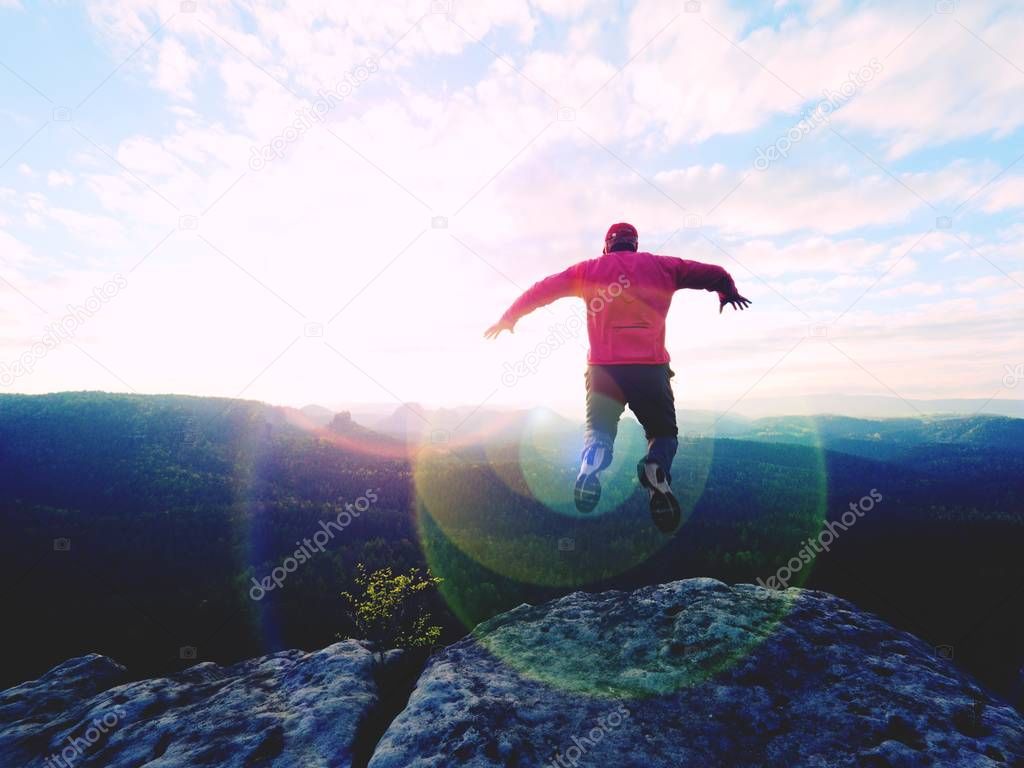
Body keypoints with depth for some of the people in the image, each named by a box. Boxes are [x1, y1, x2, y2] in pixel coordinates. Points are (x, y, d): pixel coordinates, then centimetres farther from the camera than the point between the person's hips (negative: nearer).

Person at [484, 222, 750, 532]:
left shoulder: (589, 269, 15)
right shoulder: (661, 265, 16)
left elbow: (543, 289, 15)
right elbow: (714, 274, 21)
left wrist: (509, 317, 25)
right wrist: (728, 293, 43)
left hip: (603, 367, 0)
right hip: (651, 367, 0)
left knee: (598, 429, 15)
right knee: (663, 431, 16)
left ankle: (593, 457, -23)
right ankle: (657, 466, -20)